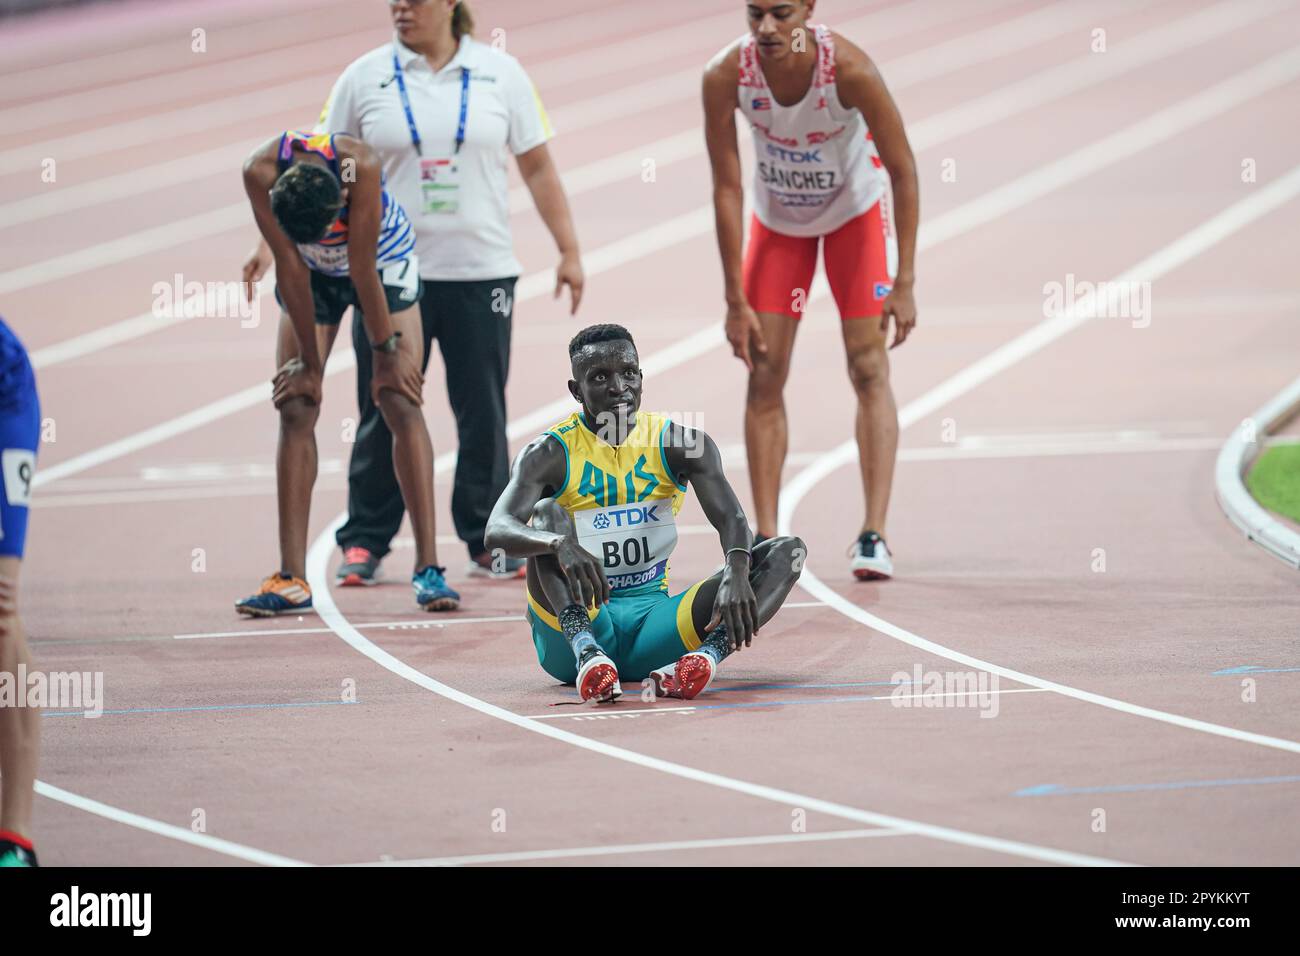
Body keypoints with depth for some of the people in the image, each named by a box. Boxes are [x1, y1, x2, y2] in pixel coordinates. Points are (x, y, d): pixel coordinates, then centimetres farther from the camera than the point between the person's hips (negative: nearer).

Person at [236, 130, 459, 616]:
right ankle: (292, 579, -8)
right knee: (296, 409, -8)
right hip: (312, 274, 2)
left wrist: (386, 351, -19)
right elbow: (290, 266, -24)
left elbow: (363, 269, -30)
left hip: (384, 263, -2)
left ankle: (428, 566, -13)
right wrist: (309, 364, -17)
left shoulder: (360, 165, -38)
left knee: (401, 403, -12)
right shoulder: (262, 172, -32)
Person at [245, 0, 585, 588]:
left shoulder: (499, 73, 4)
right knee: (384, 413, 1)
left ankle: (488, 541, 14)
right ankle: (365, 543, 10)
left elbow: (538, 167, 8)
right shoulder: (365, 78, 2)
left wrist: (569, 251, 5)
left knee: (483, 412, 4)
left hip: (480, 273, 1)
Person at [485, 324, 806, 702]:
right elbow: (497, 529, -23)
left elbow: (730, 519, -12)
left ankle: (709, 651, -43)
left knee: (786, 551, -13)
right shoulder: (549, 455, -6)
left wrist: (736, 576, -36)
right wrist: (561, 545, -46)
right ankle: (586, 653, -47)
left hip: (652, 622, 3)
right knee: (548, 513, -27)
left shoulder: (677, 444, 2)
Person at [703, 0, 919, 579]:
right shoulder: (725, 76, -27)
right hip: (776, 220, 2)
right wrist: (736, 301, -17)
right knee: (765, 375, -3)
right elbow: (727, 188, -18)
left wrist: (904, 283, -23)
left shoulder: (849, 70, -33)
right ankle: (765, 540, 1)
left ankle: (874, 536, -9)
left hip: (854, 212, -2)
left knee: (869, 369, -9)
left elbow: (903, 169, -22)